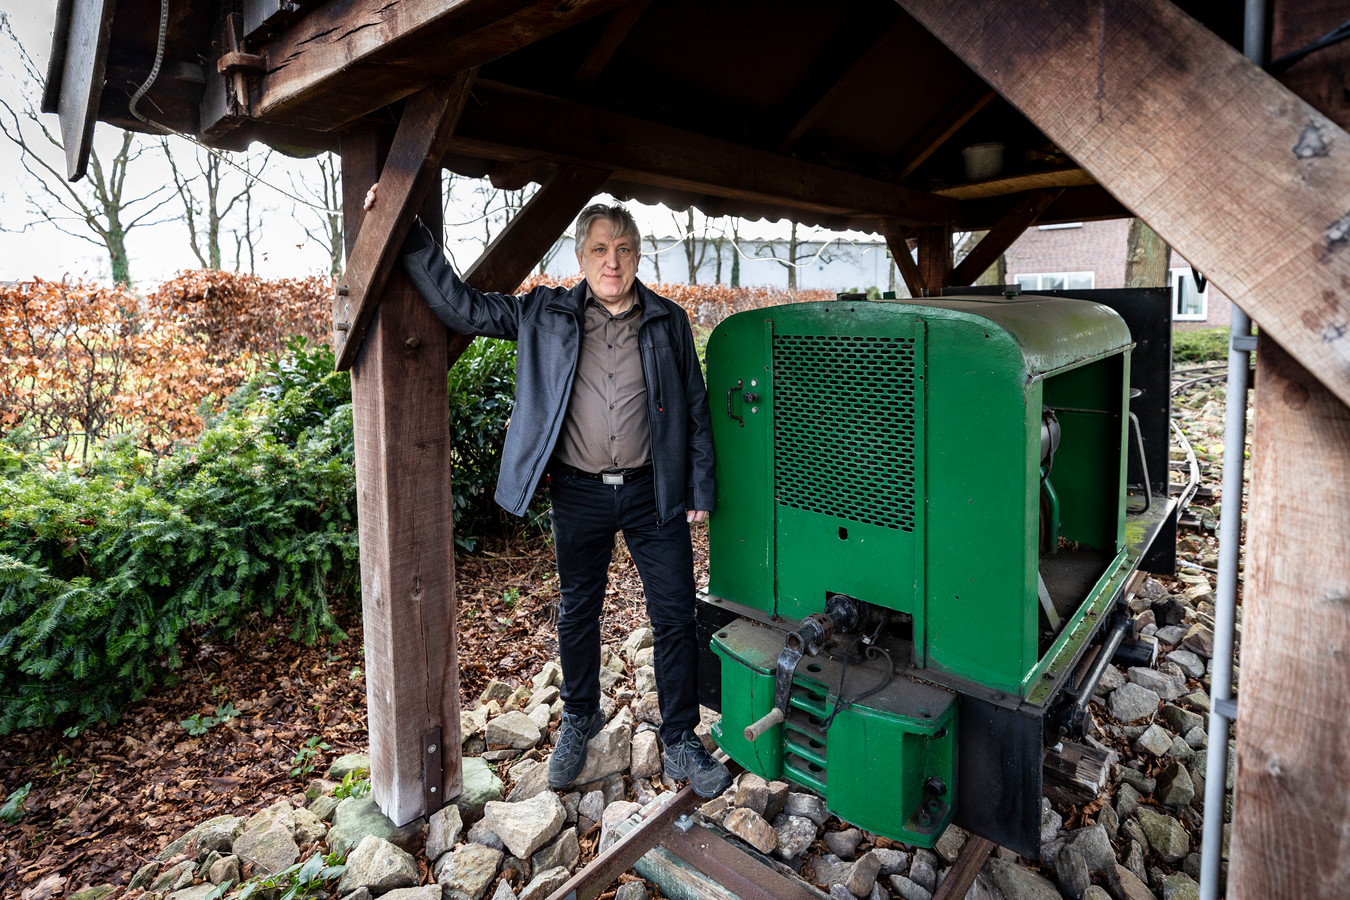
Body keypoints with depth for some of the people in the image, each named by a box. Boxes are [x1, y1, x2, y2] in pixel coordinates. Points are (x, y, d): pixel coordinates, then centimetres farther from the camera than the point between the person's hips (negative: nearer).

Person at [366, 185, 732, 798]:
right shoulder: (544, 315, 2)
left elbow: (695, 409, 6)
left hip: (652, 493, 0)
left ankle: (680, 743, 23)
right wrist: (407, 234, -9)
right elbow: (459, 306, 0)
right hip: (578, 494, 1)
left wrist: (700, 489, 3)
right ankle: (578, 720, 40)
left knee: (675, 619, 4)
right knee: (577, 614, 16)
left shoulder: (668, 322, 3)